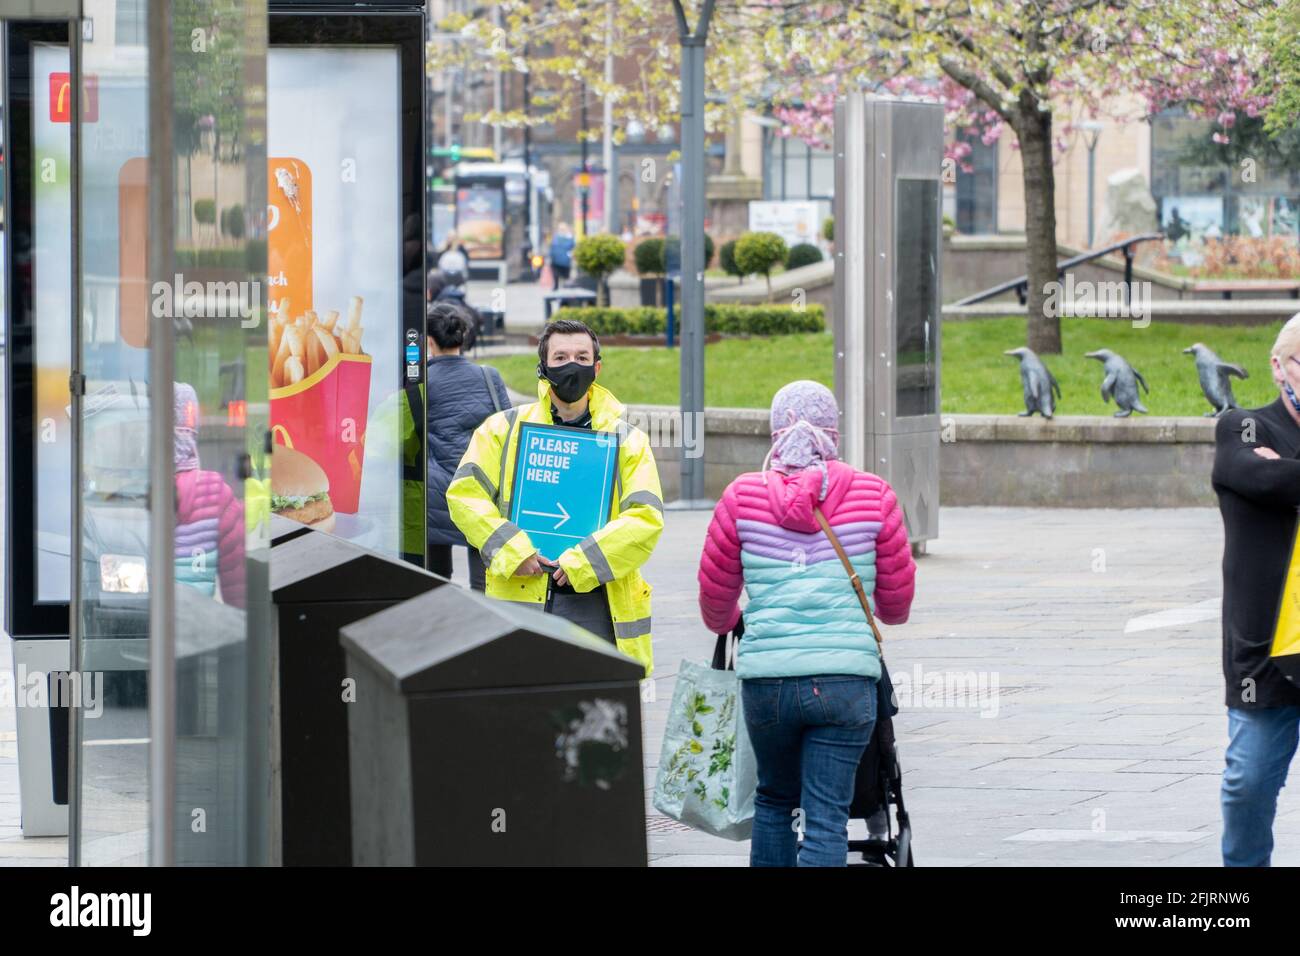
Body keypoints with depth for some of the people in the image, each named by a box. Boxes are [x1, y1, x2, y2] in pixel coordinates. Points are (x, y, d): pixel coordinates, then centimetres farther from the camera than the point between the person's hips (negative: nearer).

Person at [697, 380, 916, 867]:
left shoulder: (743, 497, 1)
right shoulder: (873, 495, 0)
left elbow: (714, 590, 10)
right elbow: (897, 595, 9)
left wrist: (725, 623, 34)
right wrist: (888, 616, 34)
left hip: (765, 676, 1)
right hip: (846, 678, -1)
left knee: (774, 800, 22)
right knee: (827, 817, -1)